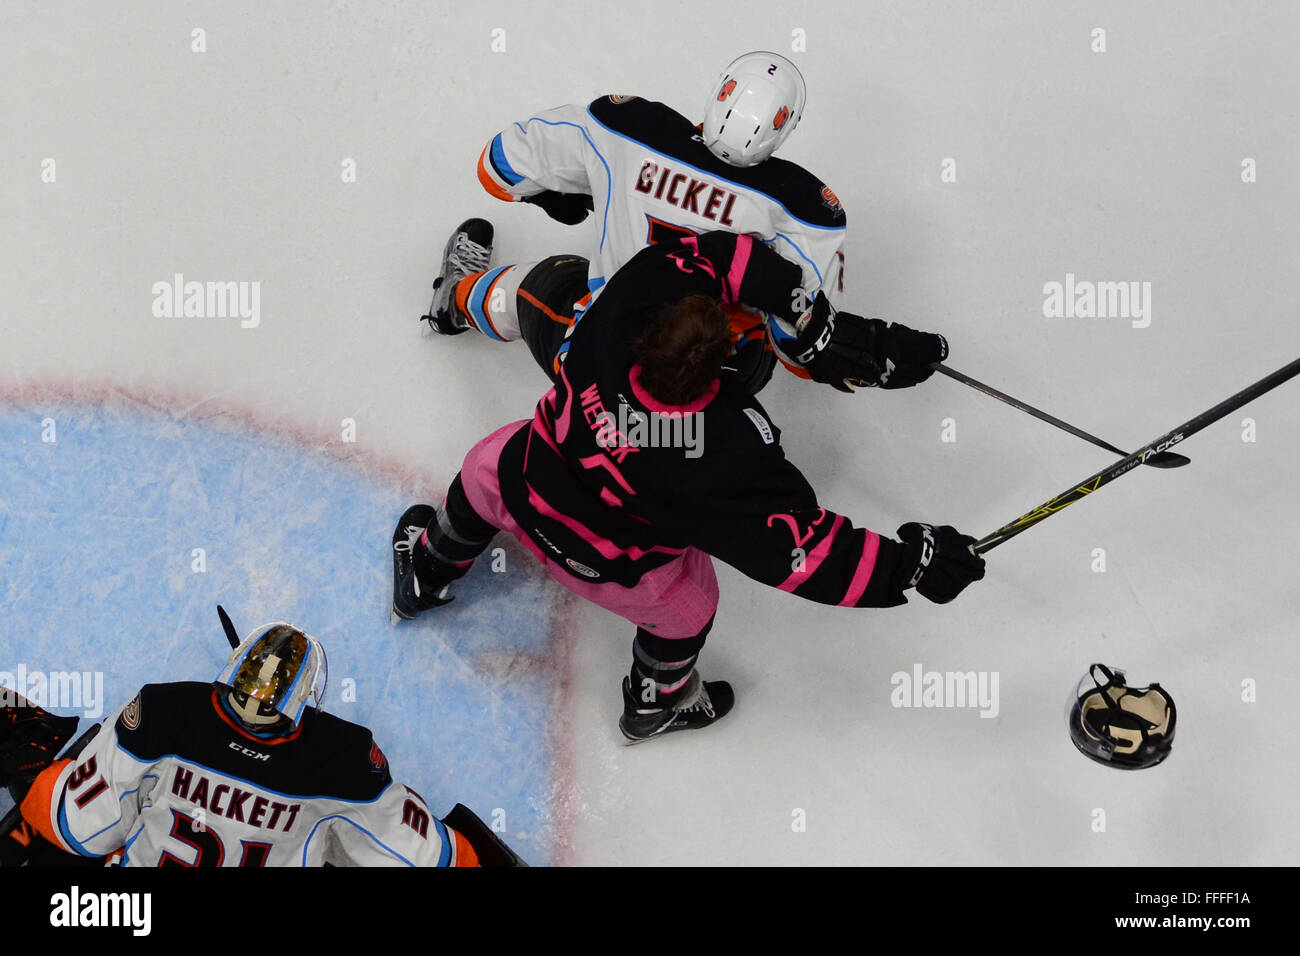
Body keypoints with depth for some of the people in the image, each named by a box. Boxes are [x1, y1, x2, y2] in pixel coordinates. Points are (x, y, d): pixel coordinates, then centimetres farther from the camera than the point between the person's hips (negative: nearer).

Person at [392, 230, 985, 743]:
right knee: (685, 605, 27)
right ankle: (655, 705, 56)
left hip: (525, 491, 4)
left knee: (491, 468, 38)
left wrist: (814, 322, -26)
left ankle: (426, 570, 63)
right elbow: (803, 554, -35)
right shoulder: (731, 464, -40)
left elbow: (714, 253, -22)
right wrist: (911, 563, -30)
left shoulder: (626, 307, -32)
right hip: (614, 567, -3)